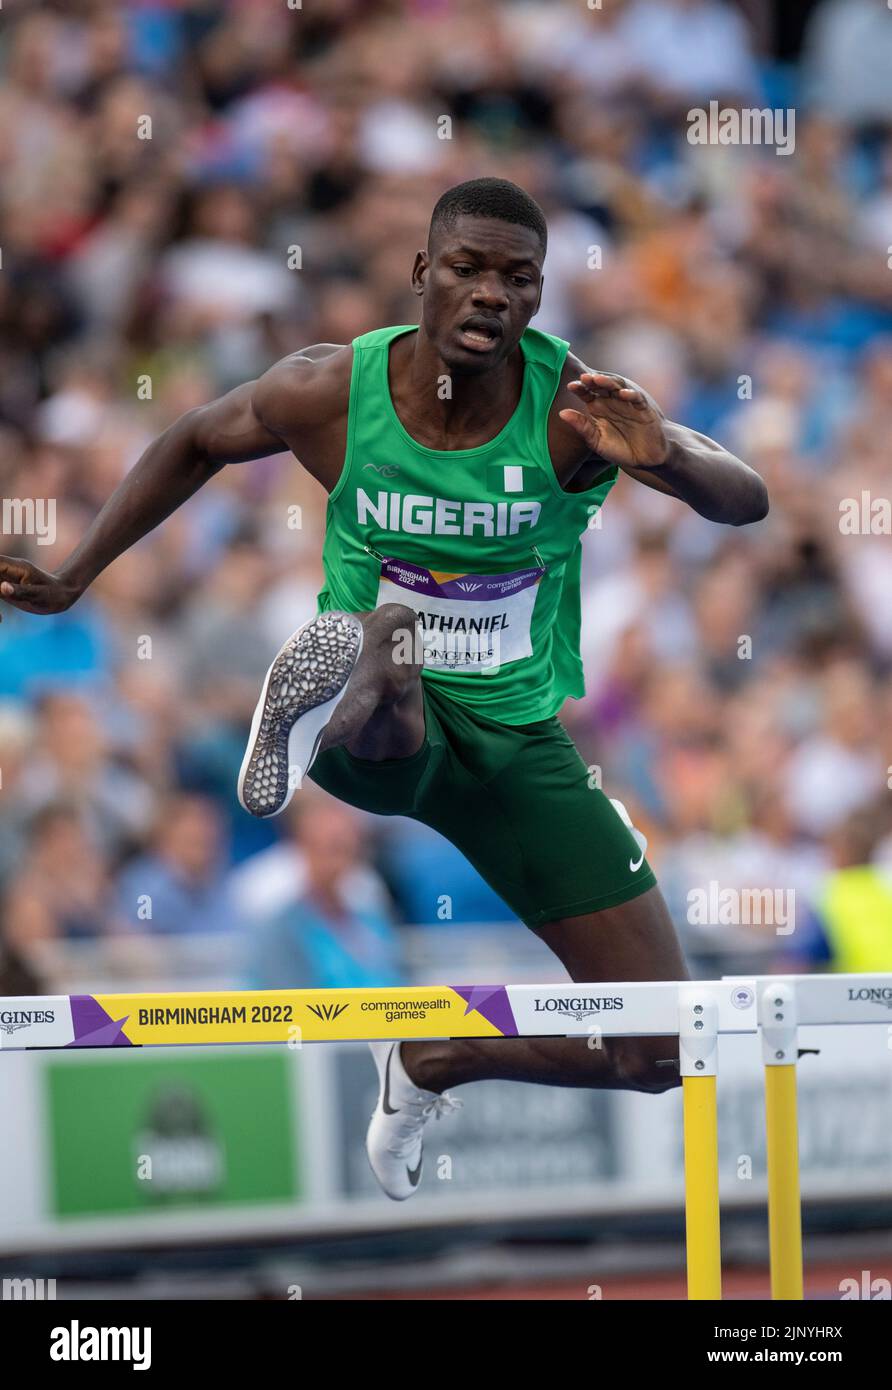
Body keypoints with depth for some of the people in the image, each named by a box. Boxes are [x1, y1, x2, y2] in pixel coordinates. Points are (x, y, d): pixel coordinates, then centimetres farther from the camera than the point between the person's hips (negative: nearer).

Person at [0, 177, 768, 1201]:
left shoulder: (573, 406, -16)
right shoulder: (330, 394, -13)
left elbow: (746, 502, -26)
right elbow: (195, 443, 8)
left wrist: (666, 458, -48)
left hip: (519, 744, 2)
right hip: (384, 729, -2)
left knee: (659, 1054, 2)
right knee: (385, 637, -41)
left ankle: (430, 1060, 24)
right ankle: (316, 711, -72)